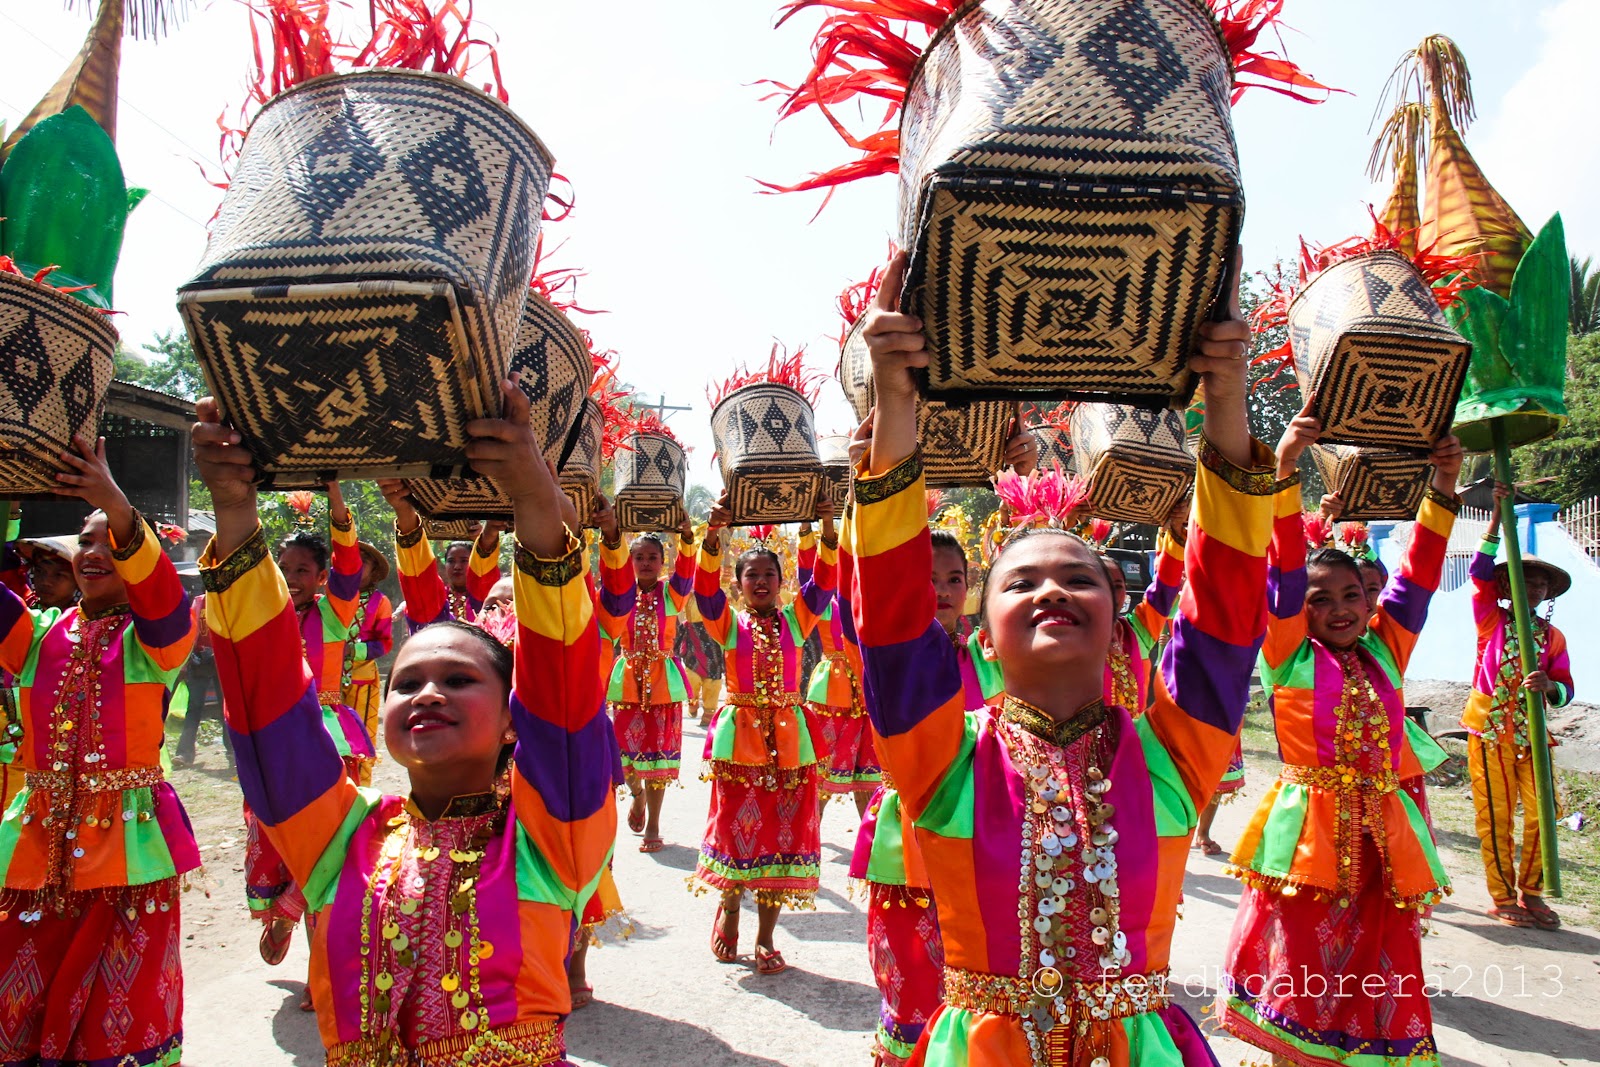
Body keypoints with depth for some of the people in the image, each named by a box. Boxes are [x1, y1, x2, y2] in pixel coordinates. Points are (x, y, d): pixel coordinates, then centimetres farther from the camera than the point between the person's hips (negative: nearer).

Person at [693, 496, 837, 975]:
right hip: (739, 735, -1)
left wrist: (828, 530, -22)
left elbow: (823, 581, -8)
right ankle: (728, 910, 35)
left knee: (783, 830, 4)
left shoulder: (795, 619, 5)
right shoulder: (728, 622, 1)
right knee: (735, 824, 6)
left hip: (787, 738, 2)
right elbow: (705, 586, -16)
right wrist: (713, 535, -31)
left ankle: (765, 937, 18)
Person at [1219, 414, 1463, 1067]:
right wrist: (1283, 471, -22)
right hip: (1308, 834, -4)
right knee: (1301, 970, 3)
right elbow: (1284, 572, -12)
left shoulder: (1386, 652, 11)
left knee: (1378, 976, 8)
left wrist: (1442, 489, -3)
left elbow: (1416, 577, 5)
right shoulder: (1290, 655, -1)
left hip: (1380, 836, 4)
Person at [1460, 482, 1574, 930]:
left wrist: (1547, 686, -23)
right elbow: (1480, 570, -11)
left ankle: (1530, 894, 18)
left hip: (1532, 731, 3)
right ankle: (1503, 899, 10)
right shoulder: (1491, 620, 1)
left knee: (1540, 813, 1)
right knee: (1496, 818, 0)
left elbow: (1565, 691, 2)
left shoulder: (1553, 636, 8)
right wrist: (1497, 515, -15)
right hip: (1489, 729, -3)